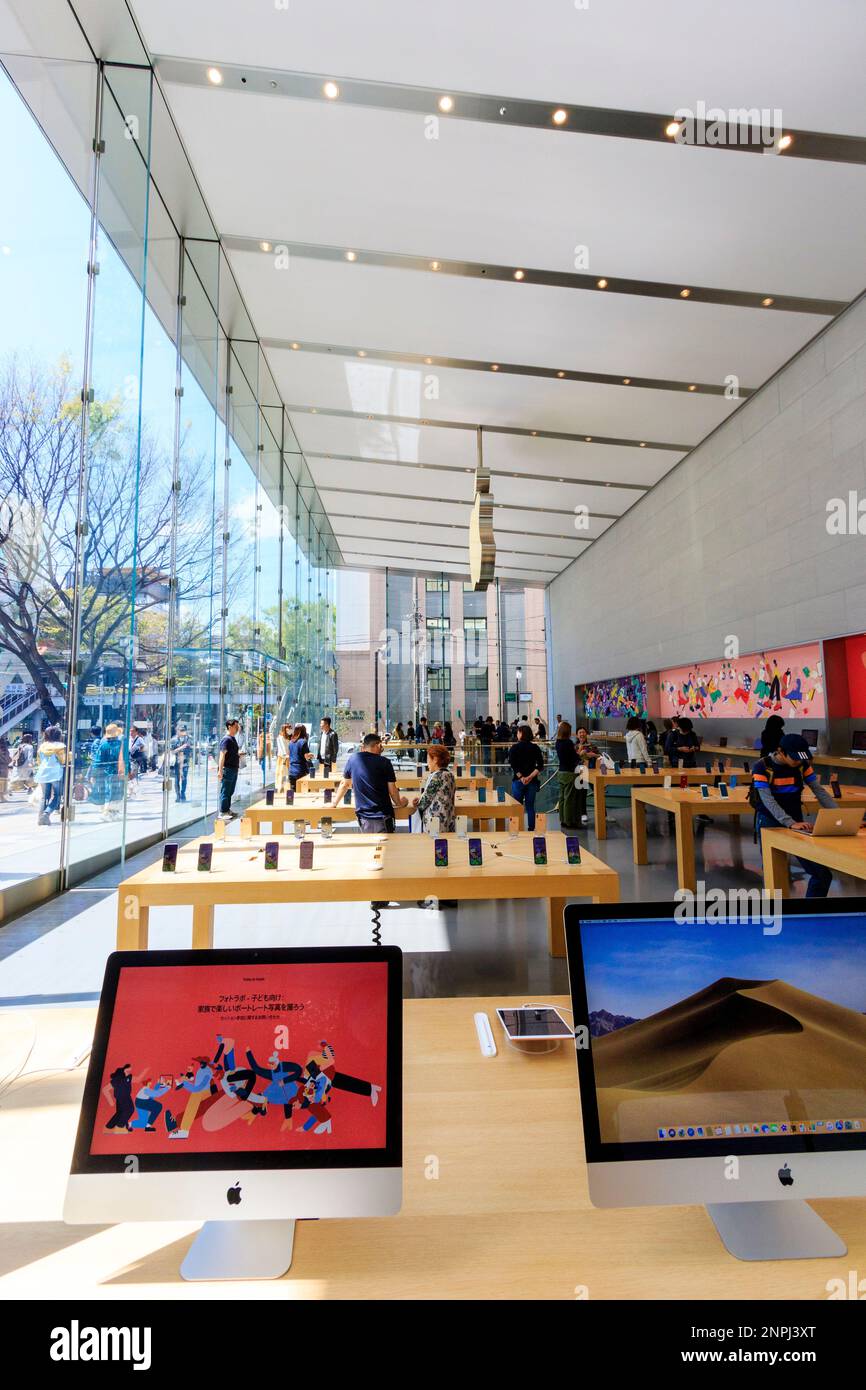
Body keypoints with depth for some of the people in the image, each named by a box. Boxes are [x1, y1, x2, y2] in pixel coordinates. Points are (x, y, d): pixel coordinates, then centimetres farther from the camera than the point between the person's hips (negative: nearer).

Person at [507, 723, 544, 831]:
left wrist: (521, 777, -13)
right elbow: (540, 765, -4)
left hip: (518, 780, -2)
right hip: (532, 781, 2)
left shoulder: (514, 748, -5)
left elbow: (513, 765, -13)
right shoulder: (535, 748, 2)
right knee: (530, 806, 10)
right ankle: (531, 829, 13)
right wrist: (530, 777, -10)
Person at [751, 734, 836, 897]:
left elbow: (820, 791, -2)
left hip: (797, 821, 4)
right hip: (770, 823, -4)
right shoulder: (761, 767, -17)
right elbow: (767, 800, -23)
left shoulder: (803, 765, -2)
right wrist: (791, 823, -34)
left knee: (822, 873, 0)